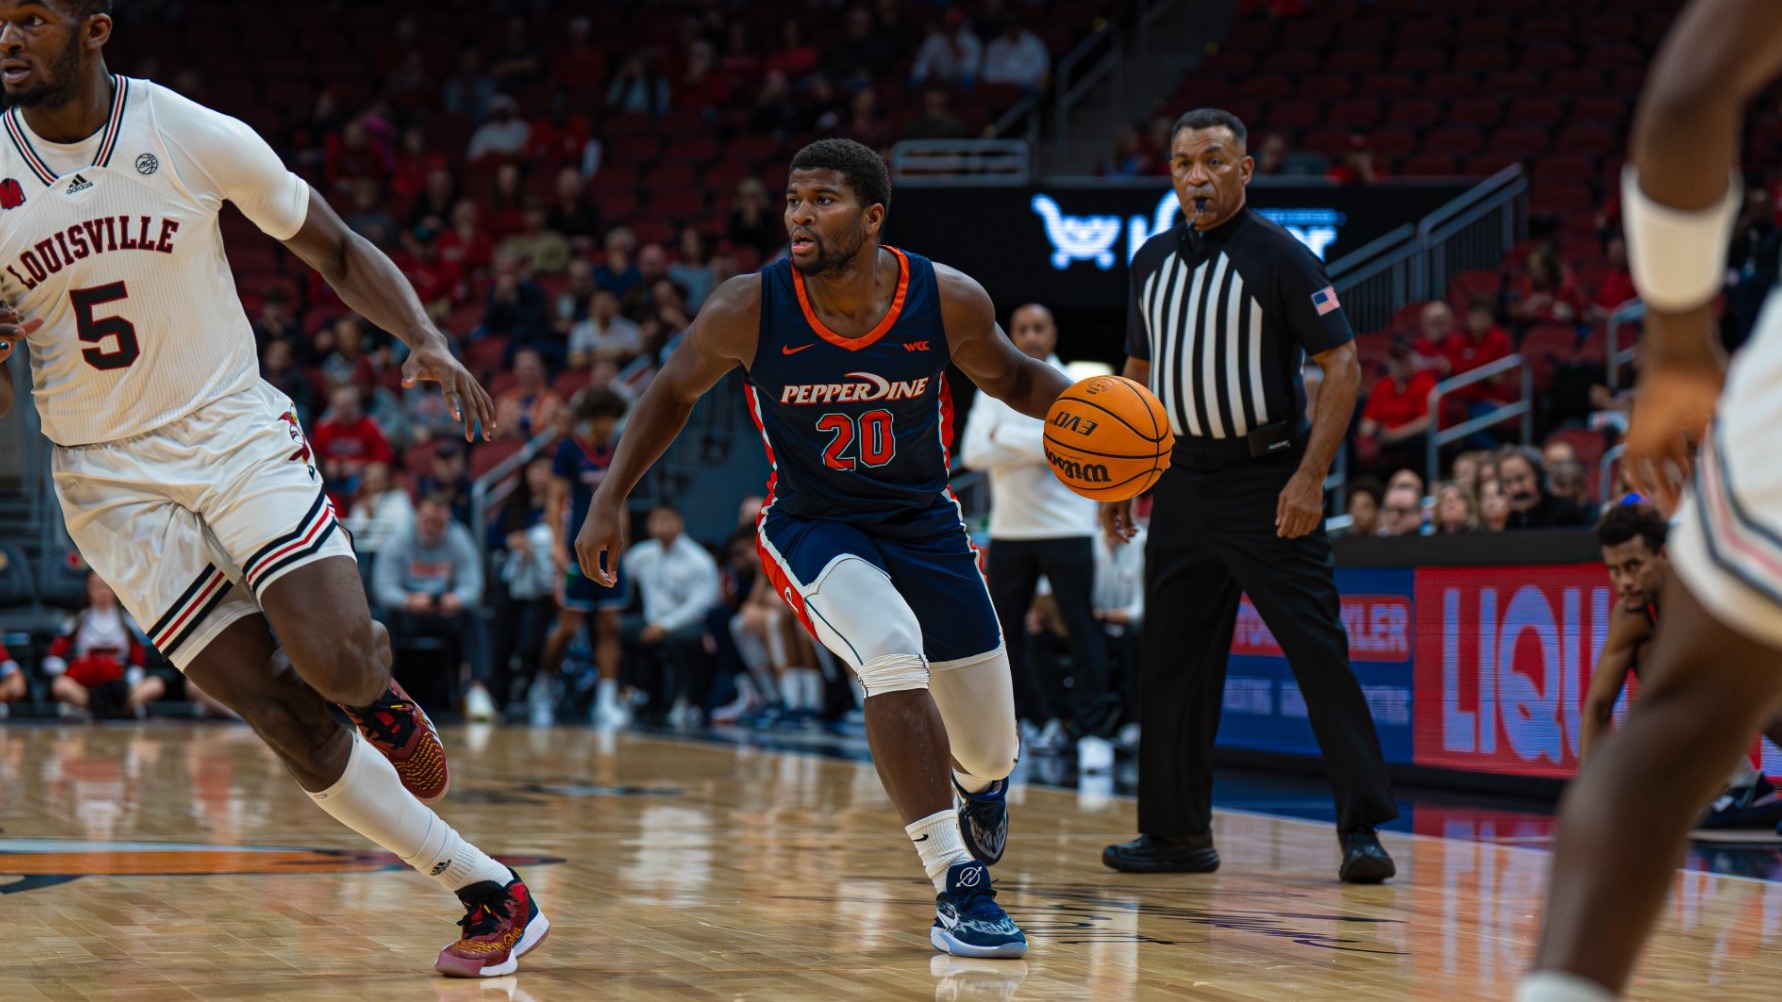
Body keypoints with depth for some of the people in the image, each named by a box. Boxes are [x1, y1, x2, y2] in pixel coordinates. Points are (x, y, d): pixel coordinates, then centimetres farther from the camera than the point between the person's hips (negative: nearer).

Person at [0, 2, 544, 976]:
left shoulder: (195, 137, -9)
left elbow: (334, 248, 3)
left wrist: (424, 337, -14)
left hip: (233, 430, -1)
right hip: (112, 481, 1)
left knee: (337, 662, -23)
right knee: (287, 717, -6)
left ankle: (378, 689, 18)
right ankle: (494, 898, 5)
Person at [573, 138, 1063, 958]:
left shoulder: (948, 301, -18)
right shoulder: (748, 308, -20)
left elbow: (1008, 376, 3)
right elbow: (672, 391, -1)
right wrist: (610, 500, -5)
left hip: (924, 522, 2)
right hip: (812, 527, -2)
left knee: (990, 750, 9)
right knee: (892, 654, -34)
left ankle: (982, 781, 51)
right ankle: (955, 892, -27)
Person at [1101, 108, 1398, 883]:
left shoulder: (1281, 257, -7)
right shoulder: (1153, 261, 11)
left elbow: (1343, 367, -10)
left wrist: (1310, 478, -18)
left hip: (1263, 481, -6)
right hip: (1181, 482, 6)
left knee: (1319, 654, -9)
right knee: (1174, 658, 9)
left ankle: (1363, 828, -7)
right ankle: (1177, 831, 18)